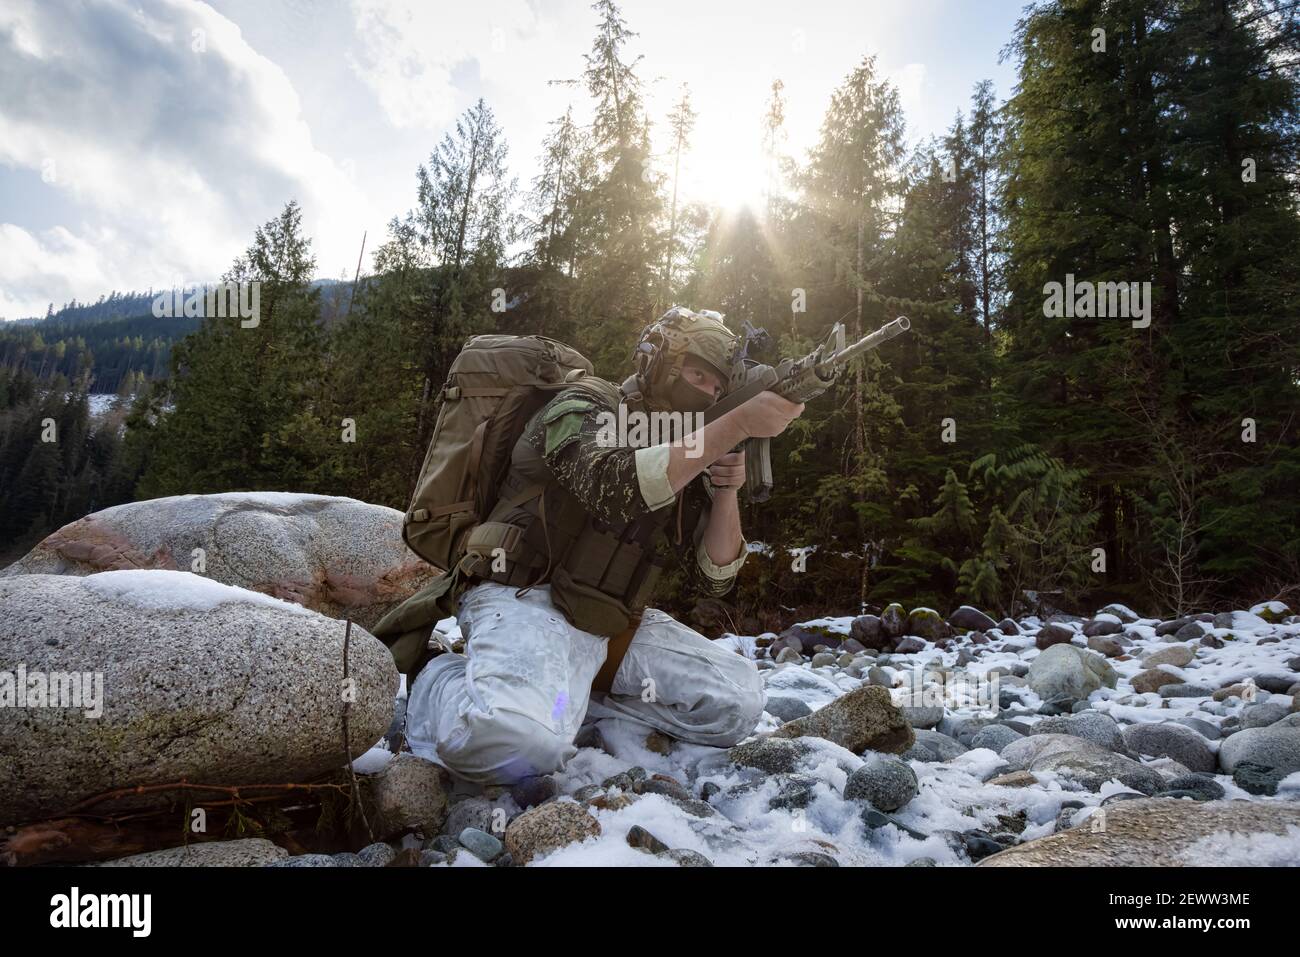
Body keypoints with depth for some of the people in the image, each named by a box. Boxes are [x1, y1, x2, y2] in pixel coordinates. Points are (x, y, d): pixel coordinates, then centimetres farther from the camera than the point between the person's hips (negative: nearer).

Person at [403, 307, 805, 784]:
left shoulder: (686, 464, 15)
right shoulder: (584, 408, -5)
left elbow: (712, 575, 9)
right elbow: (616, 486, -29)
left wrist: (727, 490, -9)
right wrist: (738, 425, -29)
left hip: (618, 621, 7)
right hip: (527, 601, -7)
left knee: (738, 701, -6)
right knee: (517, 739, -36)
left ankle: (573, 694, -1)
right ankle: (444, 683, -1)